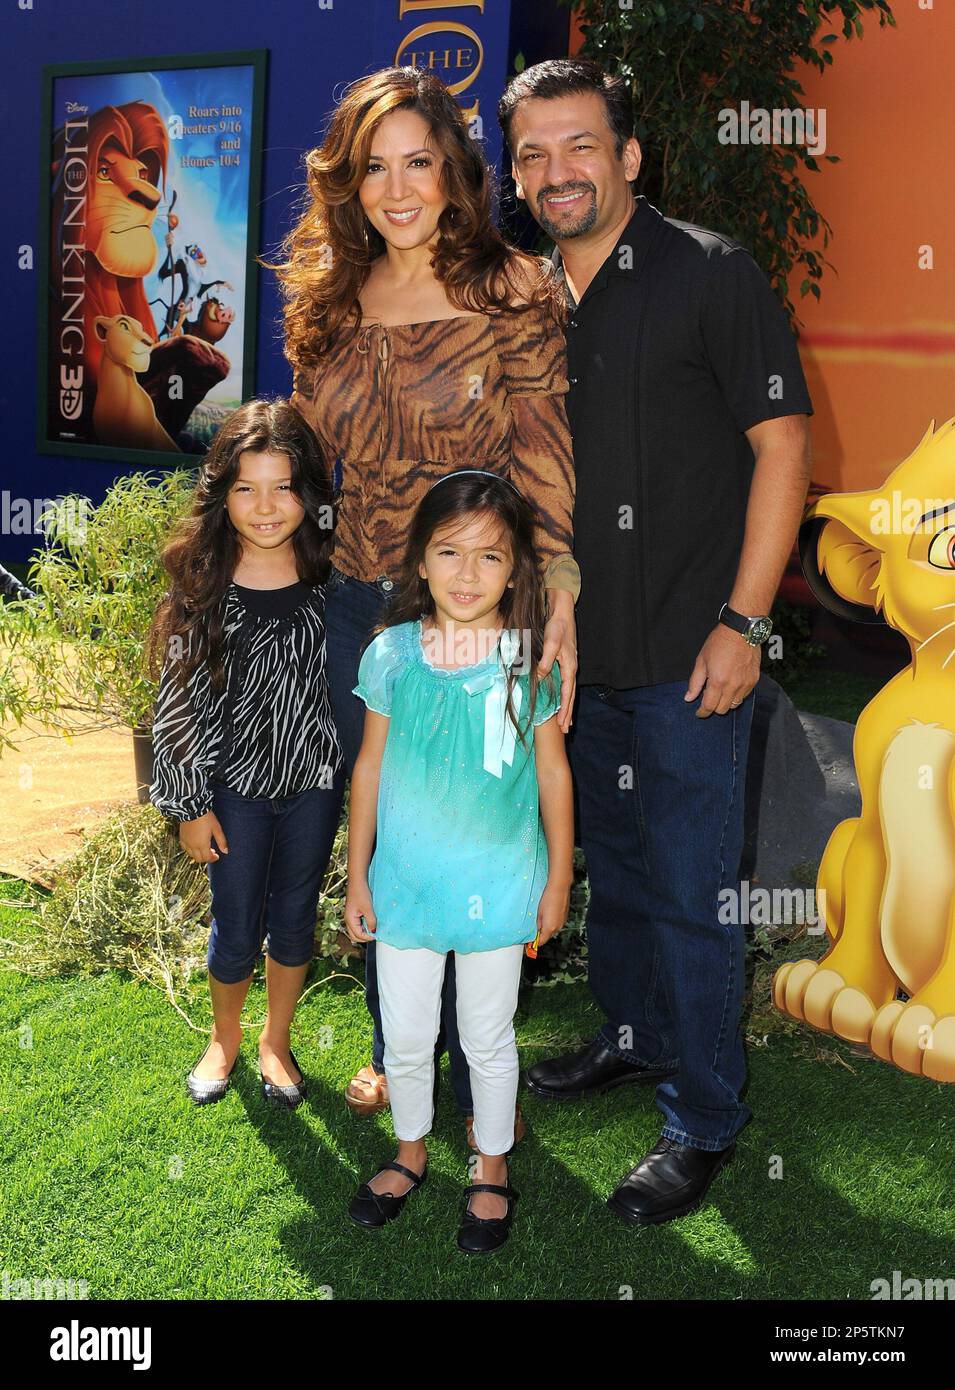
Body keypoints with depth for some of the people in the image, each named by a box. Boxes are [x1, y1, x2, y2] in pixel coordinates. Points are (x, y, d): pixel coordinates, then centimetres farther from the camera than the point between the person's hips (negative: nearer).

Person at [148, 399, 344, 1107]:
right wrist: (191, 804, -5)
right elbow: (179, 703, -8)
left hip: (314, 780, 2)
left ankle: (277, 1039, 39)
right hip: (235, 782, -1)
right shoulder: (201, 588, -14)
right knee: (237, 931, 10)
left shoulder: (330, 574, -9)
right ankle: (225, 1036, 39)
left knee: (295, 919, 15)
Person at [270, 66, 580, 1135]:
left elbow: (544, 465, -9)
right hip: (359, 606, 5)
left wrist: (558, 600, -16)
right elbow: (303, 455, 14)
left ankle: (476, 1076, 27)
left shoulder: (512, 288, -7)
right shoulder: (326, 302, 7)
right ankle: (396, 1050, 36)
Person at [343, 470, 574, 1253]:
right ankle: (411, 1152, 43)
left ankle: (492, 1168, 38)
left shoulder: (531, 658, -11)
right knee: (406, 1038, 16)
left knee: (488, 1039, 15)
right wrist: (357, 877, 3)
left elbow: (553, 773, -2)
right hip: (406, 881, 1)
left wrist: (559, 880, 2)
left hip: (496, 885, -1)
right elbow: (371, 766, 0)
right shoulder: (392, 654, -8)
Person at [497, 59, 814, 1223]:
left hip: (688, 655, -6)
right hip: (581, 651, 6)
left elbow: (782, 442, -11)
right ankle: (633, 1038, 40)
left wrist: (741, 621, -16)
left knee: (688, 889, 1)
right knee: (614, 863, 19)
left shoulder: (708, 273, -8)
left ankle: (705, 1117, 17)